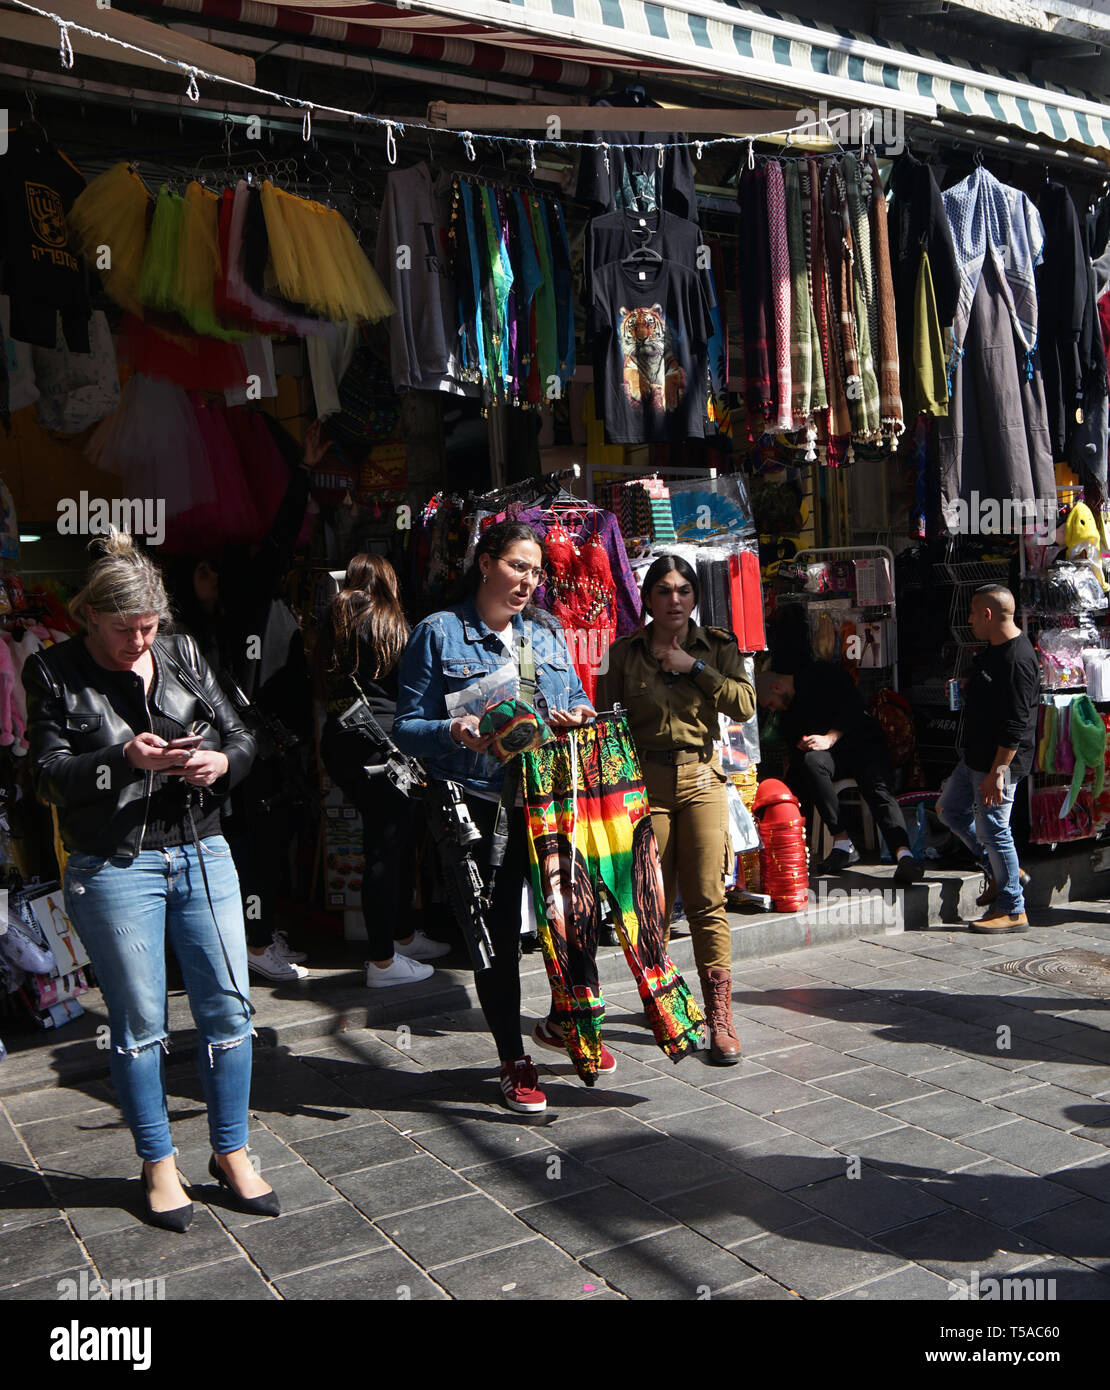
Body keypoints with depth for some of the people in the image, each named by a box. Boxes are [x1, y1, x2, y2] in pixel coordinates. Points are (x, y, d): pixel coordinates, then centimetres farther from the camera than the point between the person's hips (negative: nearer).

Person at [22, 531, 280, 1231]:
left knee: (229, 1007, 6)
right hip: (114, 870, -3)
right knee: (140, 1023, 8)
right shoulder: (54, 673, -2)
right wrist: (125, 759, -23)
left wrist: (222, 762, -16)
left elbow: (241, 735, 7)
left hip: (202, 854, 3)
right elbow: (49, 773, -7)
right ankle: (159, 1164, 27)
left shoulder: (183, 655, 6)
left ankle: (231, 1152, 24)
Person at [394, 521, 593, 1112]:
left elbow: (577, 702, 21)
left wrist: (579, 718, -3)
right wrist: (454, 732, -24)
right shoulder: (439, 633, -1)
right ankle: (513, 1061, 23)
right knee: (497, 933, 5)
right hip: (481, 807, -4)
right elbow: (407, 728, -4)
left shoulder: (546, 632, 14)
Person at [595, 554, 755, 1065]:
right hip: (644, 779, 0)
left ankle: (720, 1018, 2)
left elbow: (745, 704, -3)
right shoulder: (625, 651, 6)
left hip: (701, 778, 0)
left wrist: (696, 667, -9)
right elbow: (606, 714, 8)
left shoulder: (717, 645, 7)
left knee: (706, 899, -4)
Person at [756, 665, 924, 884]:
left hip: (863, 742, -3)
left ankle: (903, 853, -55)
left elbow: (853, 705, -10)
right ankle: (842, 843, -35)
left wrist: (829, 738, -21)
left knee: (878, 789, -32)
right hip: (832, 757, 4)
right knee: (810, 761, -32)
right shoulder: (788, 718, 18)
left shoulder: (822, 674, 1)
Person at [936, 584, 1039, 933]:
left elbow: (1015, 727, -26)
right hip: (975, 757, 11)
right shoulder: (995, 649, 10)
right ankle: (1004, 872, 29)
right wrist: (967, 690, 12)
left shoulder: (1017, 660, -23)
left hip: (999, 761, -11)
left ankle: (1012, 910, 12)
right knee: (949, 809, 19)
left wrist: (997, 772, -26)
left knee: (993, 828, -2)